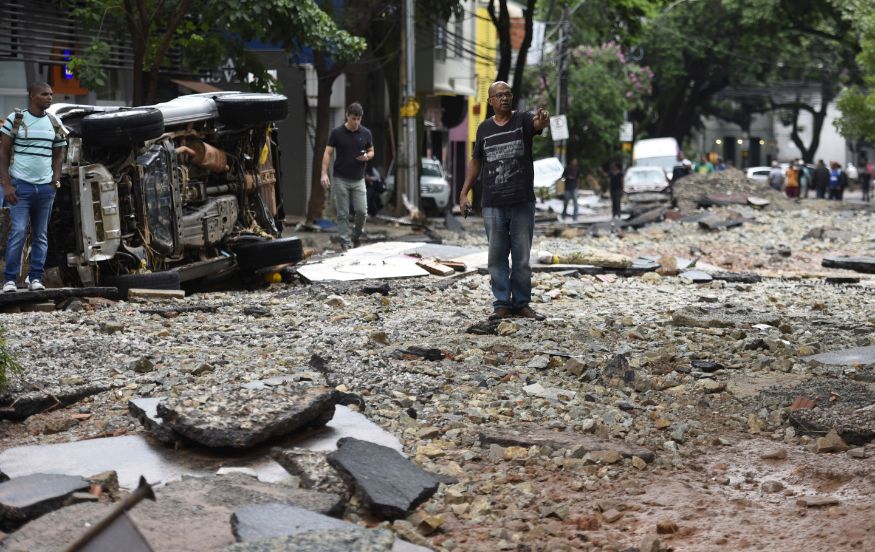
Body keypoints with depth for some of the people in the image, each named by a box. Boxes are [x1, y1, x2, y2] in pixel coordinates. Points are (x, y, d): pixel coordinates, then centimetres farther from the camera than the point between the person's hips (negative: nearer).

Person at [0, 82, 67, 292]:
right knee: (18, 233, -10)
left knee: (41, 235, 5)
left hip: (46, 186, 4)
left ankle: (35, 277, 11)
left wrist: (56, 179, 3)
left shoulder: (55, 123, 11)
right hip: (20, 185, -4)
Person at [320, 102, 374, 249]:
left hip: (358, 180, 2)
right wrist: (324, 173, -17)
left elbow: (371, 152, 12)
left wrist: (367, 157, -13)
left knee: (362, 211, -6)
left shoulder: (365, 133, 2)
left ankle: (356, 235, 19)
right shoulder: (337, 133, -5)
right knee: (342, 214, -1)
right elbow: (328, 153, -6)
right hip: (341, 179, -2)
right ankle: (345, 242, 6)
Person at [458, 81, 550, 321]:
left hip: (523, 203, -2)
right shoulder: (484, 128, 7)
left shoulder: (523, 119, 0)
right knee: (497, 257, 3)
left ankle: (522, 303, 14)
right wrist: (464, 192, 10)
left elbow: (539, 123, -24)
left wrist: (543, 119, -48)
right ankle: (502, 304, 9)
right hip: (493, 205, 2)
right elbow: (476, 161, 16)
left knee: (522, 257, 6)